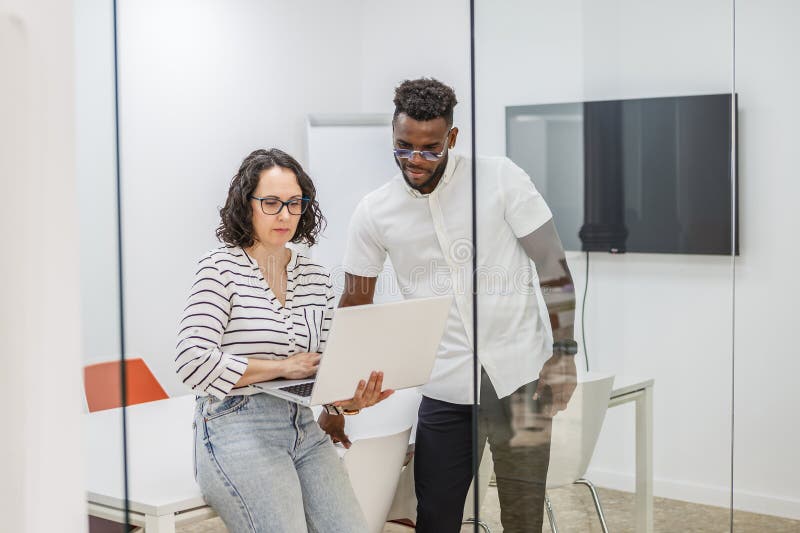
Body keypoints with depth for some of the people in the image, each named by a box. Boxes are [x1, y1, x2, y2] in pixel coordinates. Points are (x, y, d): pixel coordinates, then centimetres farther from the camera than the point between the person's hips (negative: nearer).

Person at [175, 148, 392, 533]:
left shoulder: (317, 279, 14)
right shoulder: (222, 267, -3)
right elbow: (193, 363, -13)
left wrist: (352, 400, -8)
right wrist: (282, 366, -10)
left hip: (302, 427, 6)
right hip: (235, 428, -5)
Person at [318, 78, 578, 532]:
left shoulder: (501, 179, -5)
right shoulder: (374, 213, 1)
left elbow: (554, 268, -1)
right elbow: (355, 306, 9)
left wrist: (564, 353, -7)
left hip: (519, 378, -2)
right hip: (445, 390, 2)